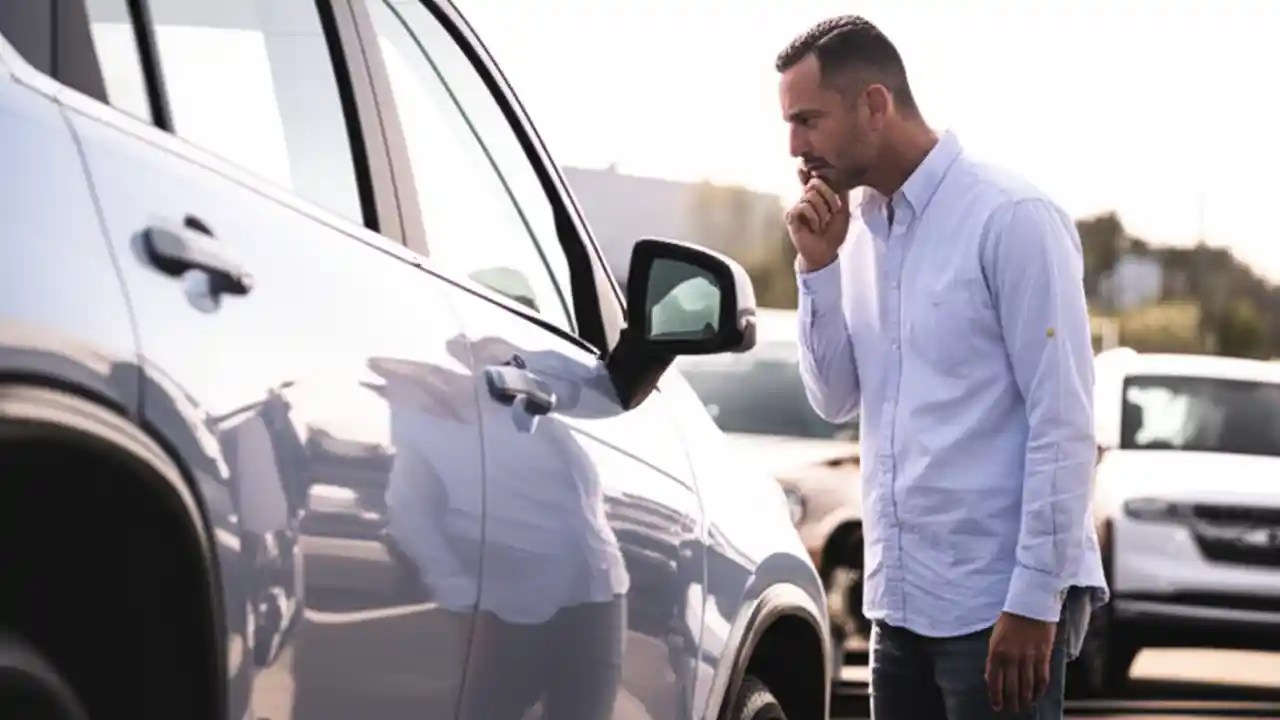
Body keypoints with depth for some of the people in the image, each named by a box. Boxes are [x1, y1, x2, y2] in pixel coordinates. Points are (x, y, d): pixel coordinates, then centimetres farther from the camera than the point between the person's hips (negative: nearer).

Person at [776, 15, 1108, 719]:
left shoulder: (1010, 219, -11)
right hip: (901, 601, 7)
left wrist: (1035, 601, -17)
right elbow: (836, 401, 12)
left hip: (998, 605, -7)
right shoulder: (859, 228, 10)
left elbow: (1063, 422, -13)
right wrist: (818, 266, -1)